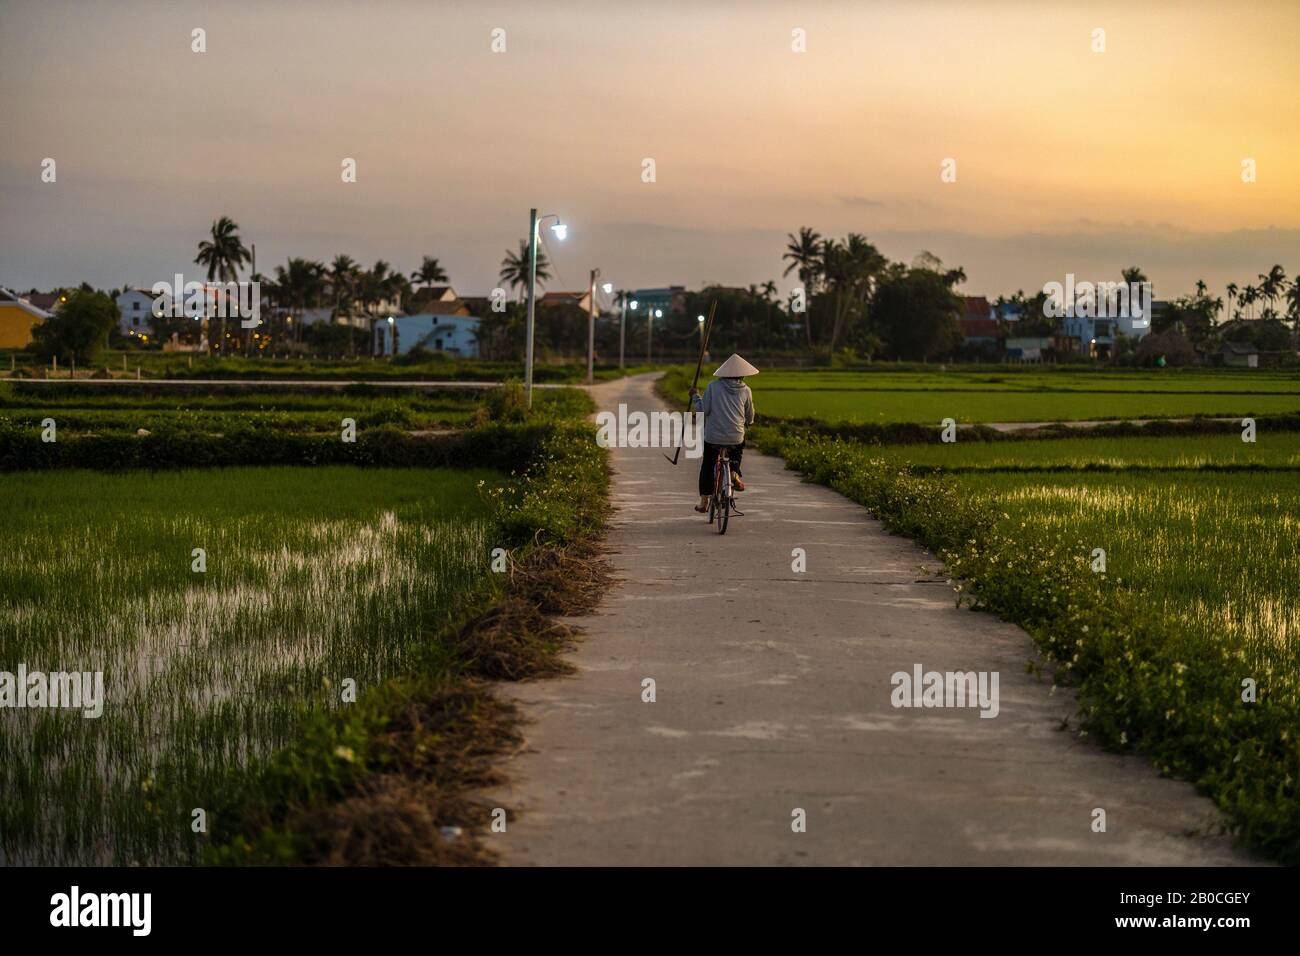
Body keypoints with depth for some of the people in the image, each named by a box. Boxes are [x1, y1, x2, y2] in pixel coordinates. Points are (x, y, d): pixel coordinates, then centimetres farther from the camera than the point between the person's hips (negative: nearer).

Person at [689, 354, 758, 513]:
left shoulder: (714, 386, -5)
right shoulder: (745, 391, 0)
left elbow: (703, 410, -9)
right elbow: (750, 417, 10)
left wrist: (695, 396, 8)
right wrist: (748, 422, 34)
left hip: (713, 437, -1)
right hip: (736, 438, 1)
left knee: (707, 466, 19)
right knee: (739, 447, 35)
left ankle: (703, 502, 19)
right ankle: (734, 473, 11)